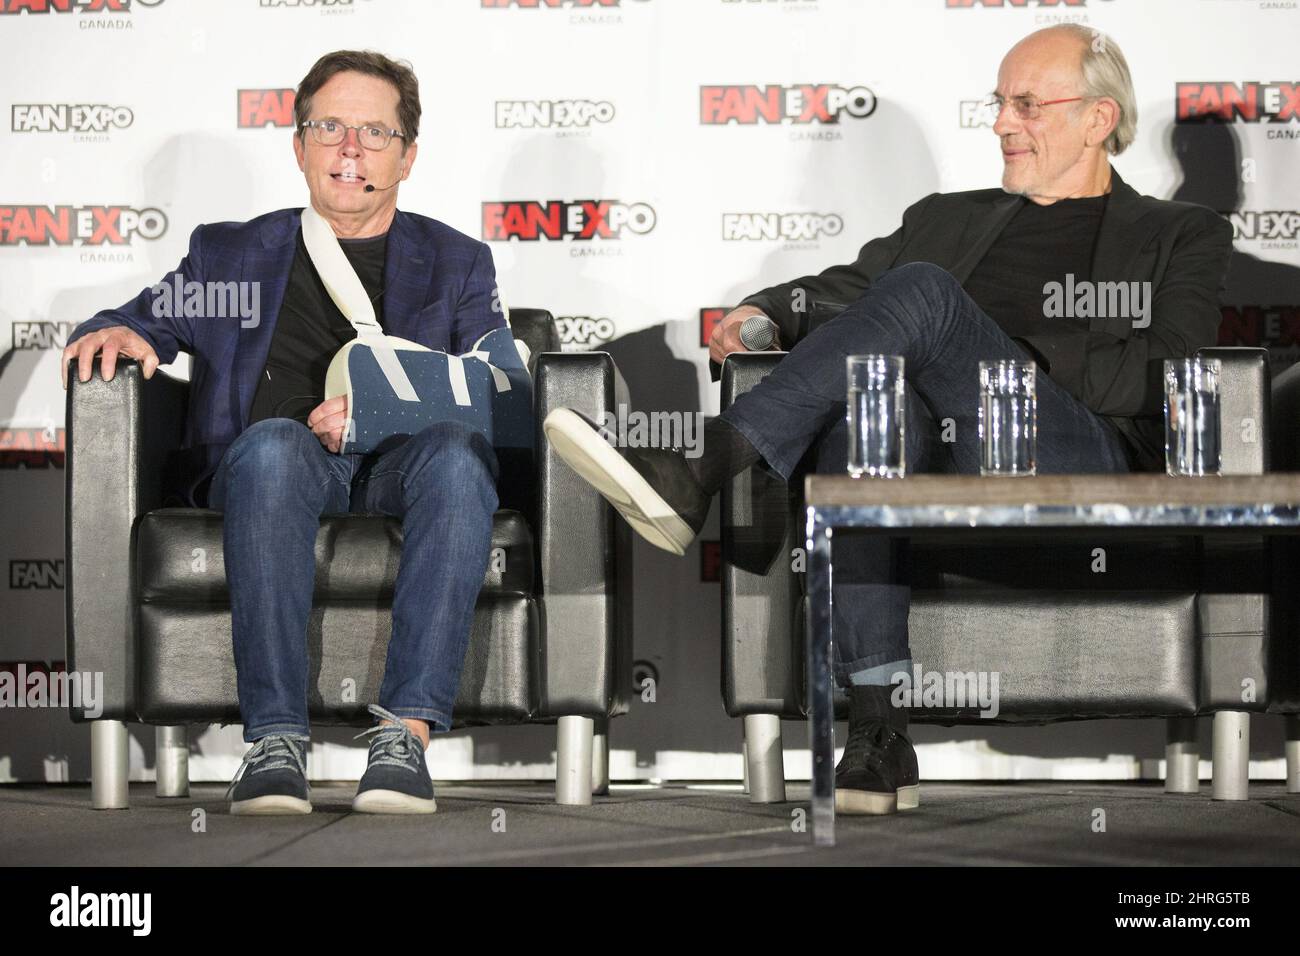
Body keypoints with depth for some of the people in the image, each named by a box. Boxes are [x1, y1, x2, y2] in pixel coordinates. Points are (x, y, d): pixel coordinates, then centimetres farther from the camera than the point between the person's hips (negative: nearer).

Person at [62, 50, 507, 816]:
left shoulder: (457, 262, 22)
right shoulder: (231, 253, 25)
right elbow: (145, 322, 25)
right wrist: (116, 335, -1)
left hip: (402, 466, 0)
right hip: (275, 467, 0)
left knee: (460, 450, -36)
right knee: (273, 443, -38)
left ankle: (407, 731, -44)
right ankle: (277, 738, -43)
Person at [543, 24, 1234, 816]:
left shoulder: (1182, 236, 19)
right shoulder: (948, 219, 33)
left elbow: (1169, 378, 3)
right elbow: (845, 290, 24)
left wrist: (1014, 365, -5)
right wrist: (765, 311, 2)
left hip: (1083, 468, -4)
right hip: (938, 460, 4)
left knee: (920, 288, -26)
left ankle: (700, 480, -33)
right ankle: (879, 733, -39)